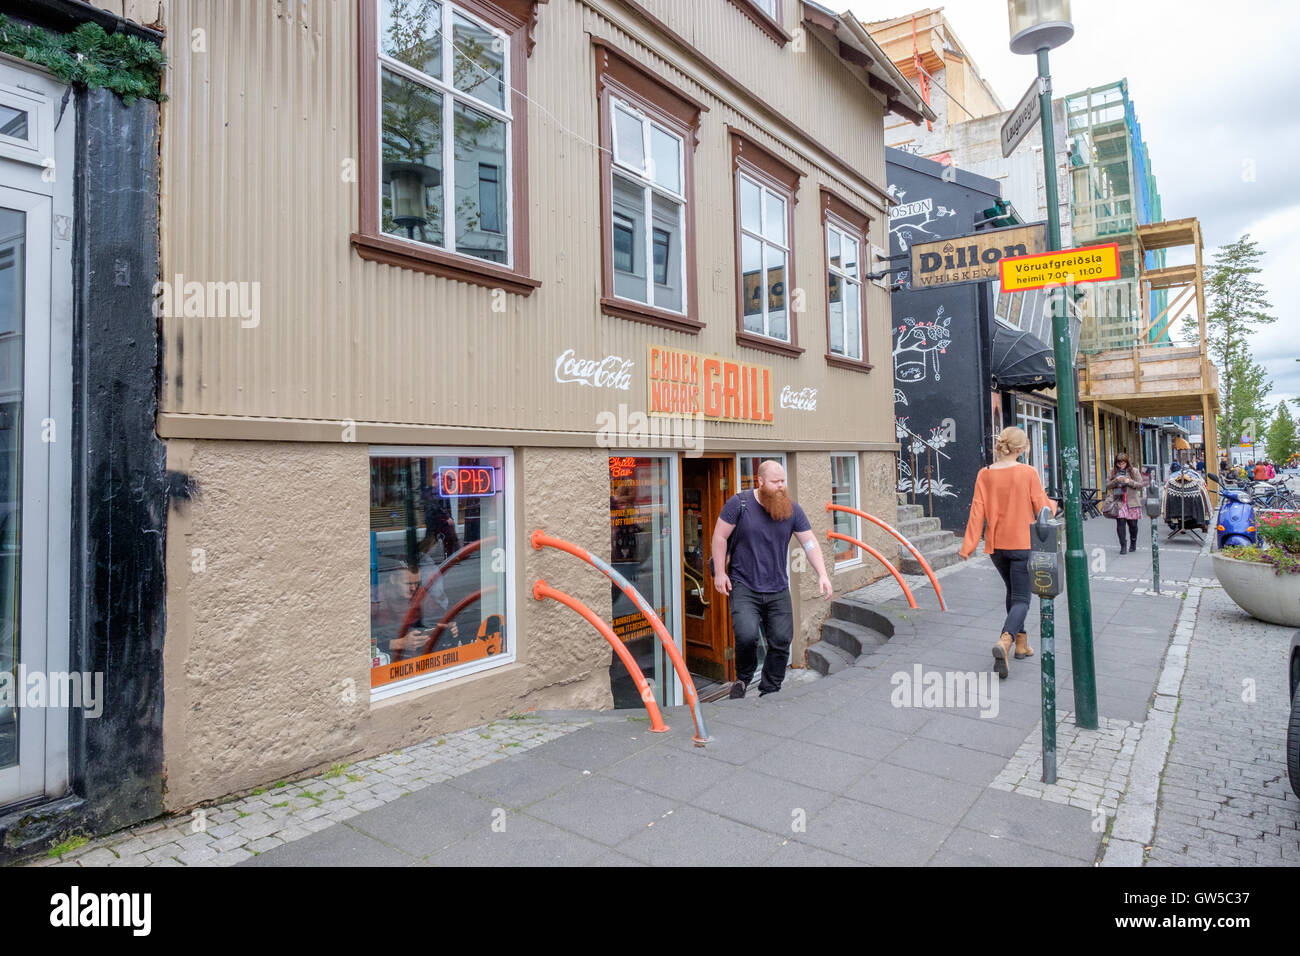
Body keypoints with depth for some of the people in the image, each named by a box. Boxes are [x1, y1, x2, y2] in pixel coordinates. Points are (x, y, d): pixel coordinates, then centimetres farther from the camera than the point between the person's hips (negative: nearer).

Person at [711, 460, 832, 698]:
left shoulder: (792, 509, 3)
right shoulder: (739, 503, -7)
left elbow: (810, 543, 2)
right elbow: (719, 537, -3)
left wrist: (822, 575, -10)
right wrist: (719, 573, -7)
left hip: (778, 589, 4)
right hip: (744, 587, -4)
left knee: (781, 641, 4)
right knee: (747, 635, -20)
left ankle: (770, 692, 25)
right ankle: (743, 677, 12)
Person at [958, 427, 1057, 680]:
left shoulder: (985, 474, -3)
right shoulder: (1028, 473, -11)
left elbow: (978, 511, -6)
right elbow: (1042, 508, -6)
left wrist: (968, 545, -5)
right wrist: (1053, 503, 18)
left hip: (996, 545, 4)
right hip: (1022, 544, -4)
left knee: (1012, 591, 23)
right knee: (1021, 599, 0)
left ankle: (1021, 642, 32)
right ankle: (1004, 641, -23)